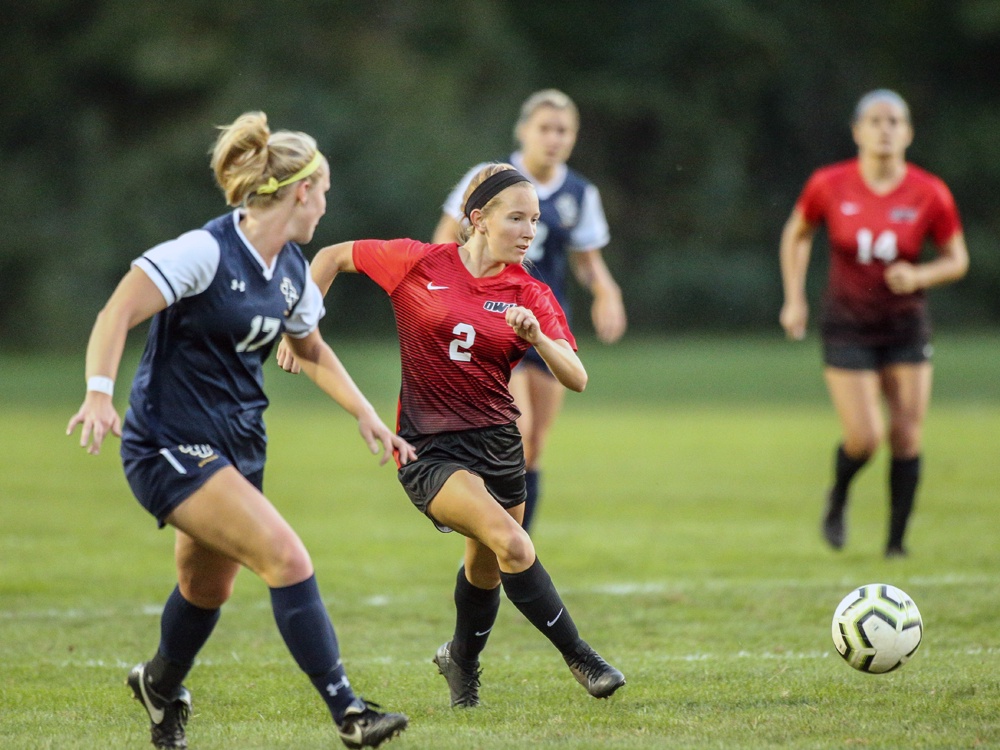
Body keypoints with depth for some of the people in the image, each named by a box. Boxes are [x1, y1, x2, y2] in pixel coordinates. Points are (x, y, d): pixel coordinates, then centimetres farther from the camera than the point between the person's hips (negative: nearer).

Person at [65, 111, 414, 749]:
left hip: (237, 445, 9)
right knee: (287, 558, -19)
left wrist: (367, 415, 15)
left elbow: (310, 348, 23)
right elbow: (118, 314, -23)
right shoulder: (206, 252, -19)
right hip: (172, 448, -9)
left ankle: (162, 686, 47)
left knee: (208, 586, 19)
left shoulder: (292, 270, 6)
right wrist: (100, 394, -36)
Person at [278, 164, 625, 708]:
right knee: (513, 545, -23)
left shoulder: (531, 295, -1)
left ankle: (462, 661, 46)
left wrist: (537, 337, -26)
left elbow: (576, 379, -8)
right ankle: (579, 657, -11)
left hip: (496, 439, 5)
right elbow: (333, 257, 5)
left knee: (487, 570, 16)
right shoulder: (419, 264, -8)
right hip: (429, 449, -5)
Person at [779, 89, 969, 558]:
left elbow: (957, 260, 2)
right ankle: (837, 498, 22)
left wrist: (918, 276, -18)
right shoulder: (829, 185, -9)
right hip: (847, 326, -1)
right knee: (865, 438, -11)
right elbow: (797, 234, 9)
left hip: (907, 325, 1)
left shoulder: (930, 194, -9)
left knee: (907, 437, -3)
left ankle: (897, 541, 11)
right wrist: (794, 299, 3)